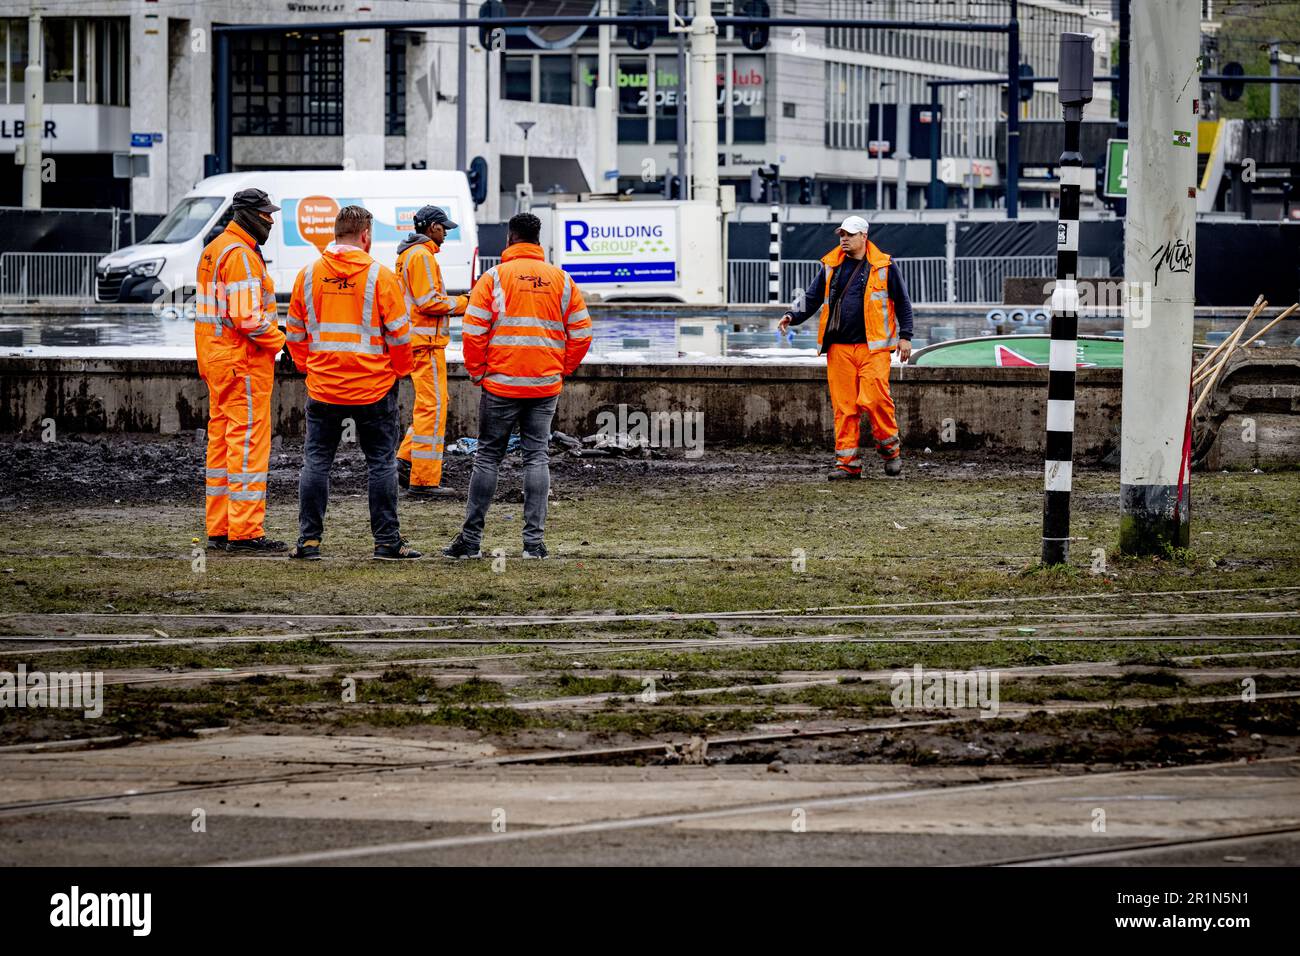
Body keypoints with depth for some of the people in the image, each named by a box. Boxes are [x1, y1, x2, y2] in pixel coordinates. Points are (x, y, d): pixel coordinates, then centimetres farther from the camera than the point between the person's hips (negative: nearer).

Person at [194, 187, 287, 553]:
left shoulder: (214, 249, 17)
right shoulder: (241, 255, -16)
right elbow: (247, 317, -23)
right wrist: (279, 341, -10)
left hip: (216, 358, 10)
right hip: (245, 362, -10)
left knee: (221, 441, 13)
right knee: (248, 444, -8)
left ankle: (218, 529, 18)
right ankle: (245, 533, -10)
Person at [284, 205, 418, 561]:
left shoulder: (308, 275, 1)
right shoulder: (380, 276, -9)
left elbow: (295, 332, 8)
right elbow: (399, 333, -6)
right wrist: (399, 371, 10)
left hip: (322, 388, 2)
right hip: (374, 389, -2)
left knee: (316, 461, 9)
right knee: (381, 464, 6)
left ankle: (309, 539, 7)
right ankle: (387, 541, 7)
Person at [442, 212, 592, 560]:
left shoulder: (493, 278, -4)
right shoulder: (562, 280, 5)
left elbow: (473, 332, -8)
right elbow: (581, 333, 5)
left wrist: (477, 372, 5)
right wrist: (562, 371, 16)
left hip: (500, 384, -2)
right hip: (546, 387, 2)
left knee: (488, 457, 6)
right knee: (537, 457, 7)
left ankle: (471, 538, 6)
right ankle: (534, 540, 2)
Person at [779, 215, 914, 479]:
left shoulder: (883, 267, 4)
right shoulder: (831, 266, 13)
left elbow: (902, 303, 9)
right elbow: (812, 298, 18)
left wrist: (905, 336, 4)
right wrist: (792, 316, 1)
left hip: (873, 346, -3)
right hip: (839, 347, 3)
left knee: (873, 399, -15)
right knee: (844, 405, -1)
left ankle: (890, 450, 6)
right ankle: (847, 462, 4)